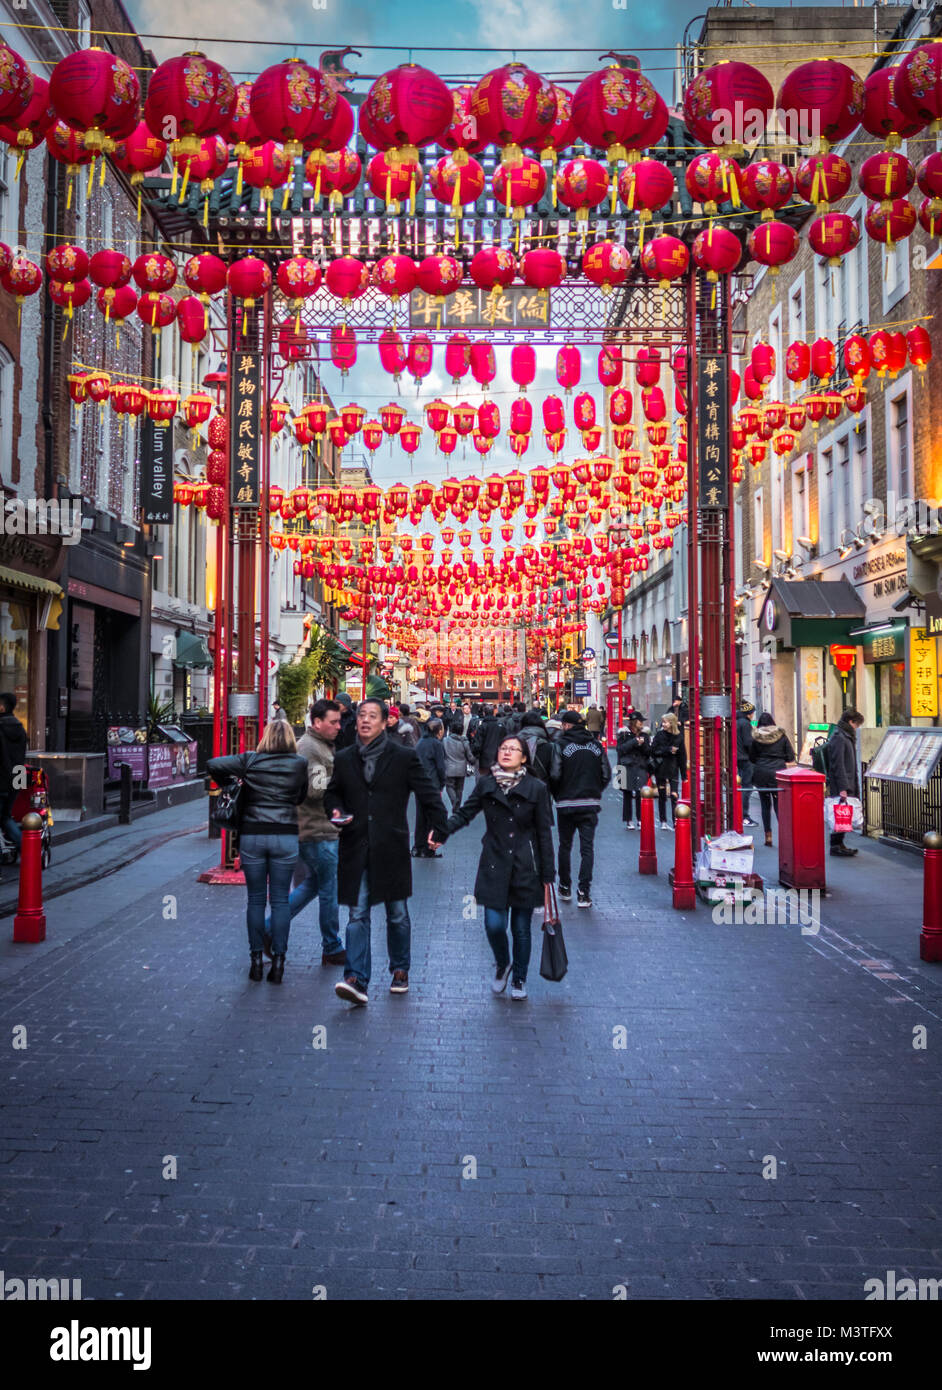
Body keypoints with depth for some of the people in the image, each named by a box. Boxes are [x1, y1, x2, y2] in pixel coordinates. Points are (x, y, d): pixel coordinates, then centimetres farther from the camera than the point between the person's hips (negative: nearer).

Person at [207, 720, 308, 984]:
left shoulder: (250, 760, 0)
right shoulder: (300, 764, 0)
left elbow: (213, 765, -5)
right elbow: (301, 797, 8)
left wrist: (226, 783, 12)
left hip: (252, 836, 0)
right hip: (286, 837, 0)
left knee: (255, 899, 10)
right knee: (280, 900, 7)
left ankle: (256, 960, 14)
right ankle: (278, 960, 7)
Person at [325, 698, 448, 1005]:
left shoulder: (404, 757, -1)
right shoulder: (344, 758, 8)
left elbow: (428, 795, 1)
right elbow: (332, 793, 20)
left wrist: (441, 830, -6)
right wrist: (336, 811, -1)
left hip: (391, 850, -2)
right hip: (356, 850, 2)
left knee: (397, 915, 11)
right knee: (357, 916, -3)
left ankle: (400, 971, 29)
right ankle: (357, 980, -5)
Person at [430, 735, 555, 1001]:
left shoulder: (536, 788, -4)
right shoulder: (486, 785, 2)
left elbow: (544, 833, 0)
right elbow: (464, 813, 3)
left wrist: (547, 874, -1)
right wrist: (441, 831, -17)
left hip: (525, 869, -1)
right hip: (494, 867, 1)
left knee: (521, 928, 7)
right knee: (494, 924, -5)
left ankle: (519, 979, 29)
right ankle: (502, 964, 27)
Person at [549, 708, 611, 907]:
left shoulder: (561, 744, -8)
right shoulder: (596, 745, 4)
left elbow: (555, 775, -13)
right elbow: (606, 775, 4)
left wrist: (558, 795, 5)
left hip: (567, 804, -2)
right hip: (591, 804, 2)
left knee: (565, 846, 13)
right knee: (587, 848, 3)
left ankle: (565, 888, 23)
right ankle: (584, 893, -3)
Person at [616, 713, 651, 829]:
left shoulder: (645, 734, 12)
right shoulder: (624, 733, 3)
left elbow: (649, 752, 9)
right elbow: (620, 749, -7)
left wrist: (643, 744, -9)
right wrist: (634, 742, -12)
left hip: (641, 768, 1)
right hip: (627, 767, -1)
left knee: (640, 794, -11)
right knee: (627, 795, 2)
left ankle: (640, 820, -3)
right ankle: (629, 821, 11)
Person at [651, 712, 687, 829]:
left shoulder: (678, 737, 0)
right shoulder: (659, 735, 0)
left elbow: (682, 756, 2)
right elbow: (653, 750, -7)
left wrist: (684, 774, 0)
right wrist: (668, 750, -16)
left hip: (673, 769, -1)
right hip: (660, 768, 1)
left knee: (674, 795, -10)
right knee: (662, 796, 7)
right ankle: (663, 822, 16)